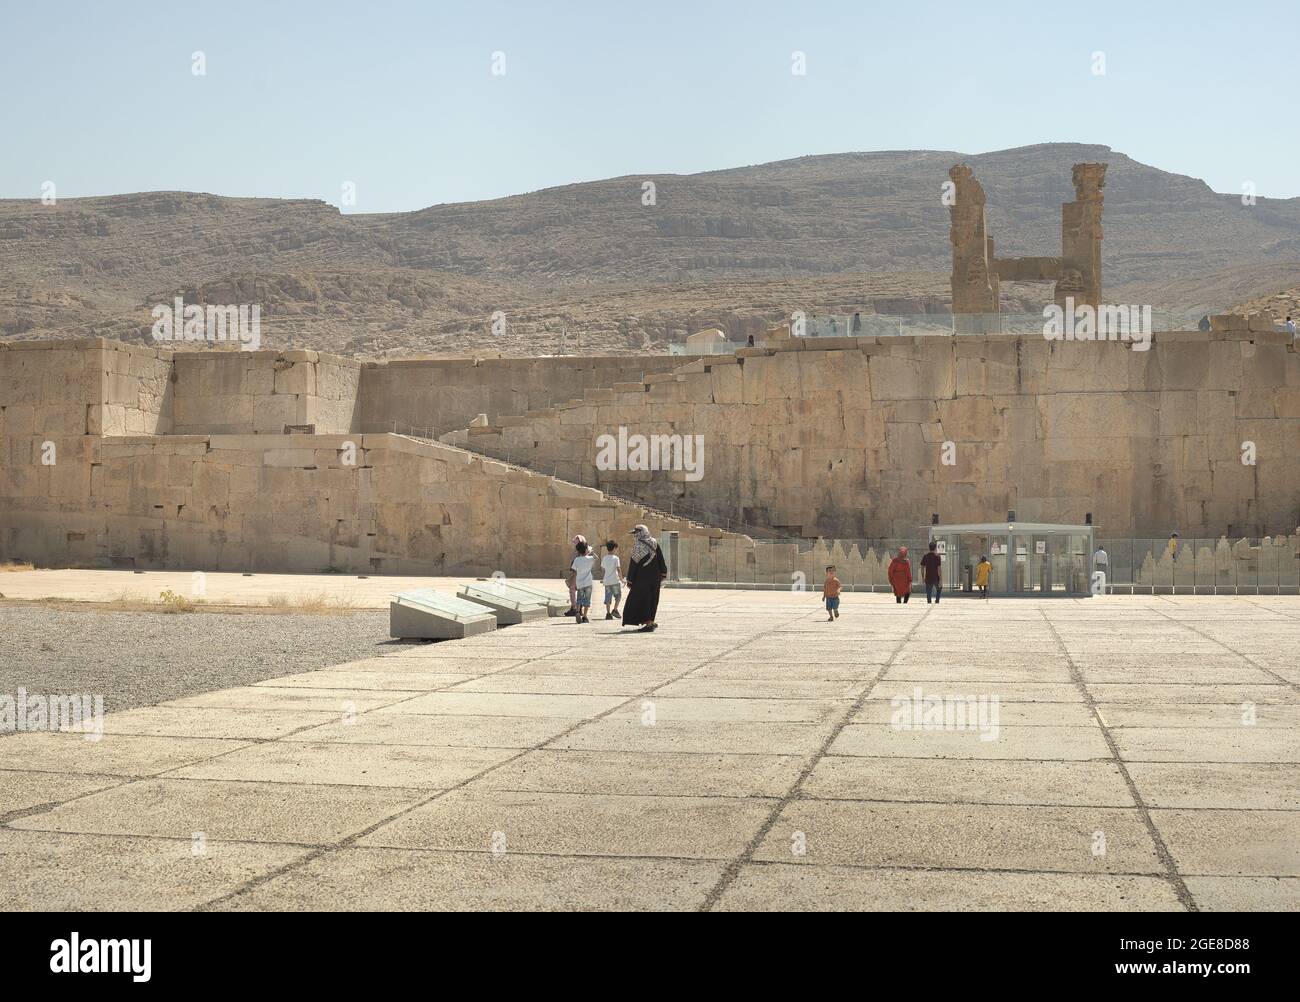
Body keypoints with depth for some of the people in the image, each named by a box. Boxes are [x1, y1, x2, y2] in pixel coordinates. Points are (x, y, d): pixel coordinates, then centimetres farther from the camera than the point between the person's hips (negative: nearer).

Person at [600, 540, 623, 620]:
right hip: (615, 580, -4)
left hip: (606, 581, 4)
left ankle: (608, 613, 0)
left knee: (608, 597, 4)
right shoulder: (615, 558, -8)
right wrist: (621, 579, -3)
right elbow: (618, 569, -11)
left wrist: (602, 579, 26)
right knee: (618, 595, 11)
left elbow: (602, 569, 13)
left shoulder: (604, 558, 6)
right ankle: (615, 610, 2)